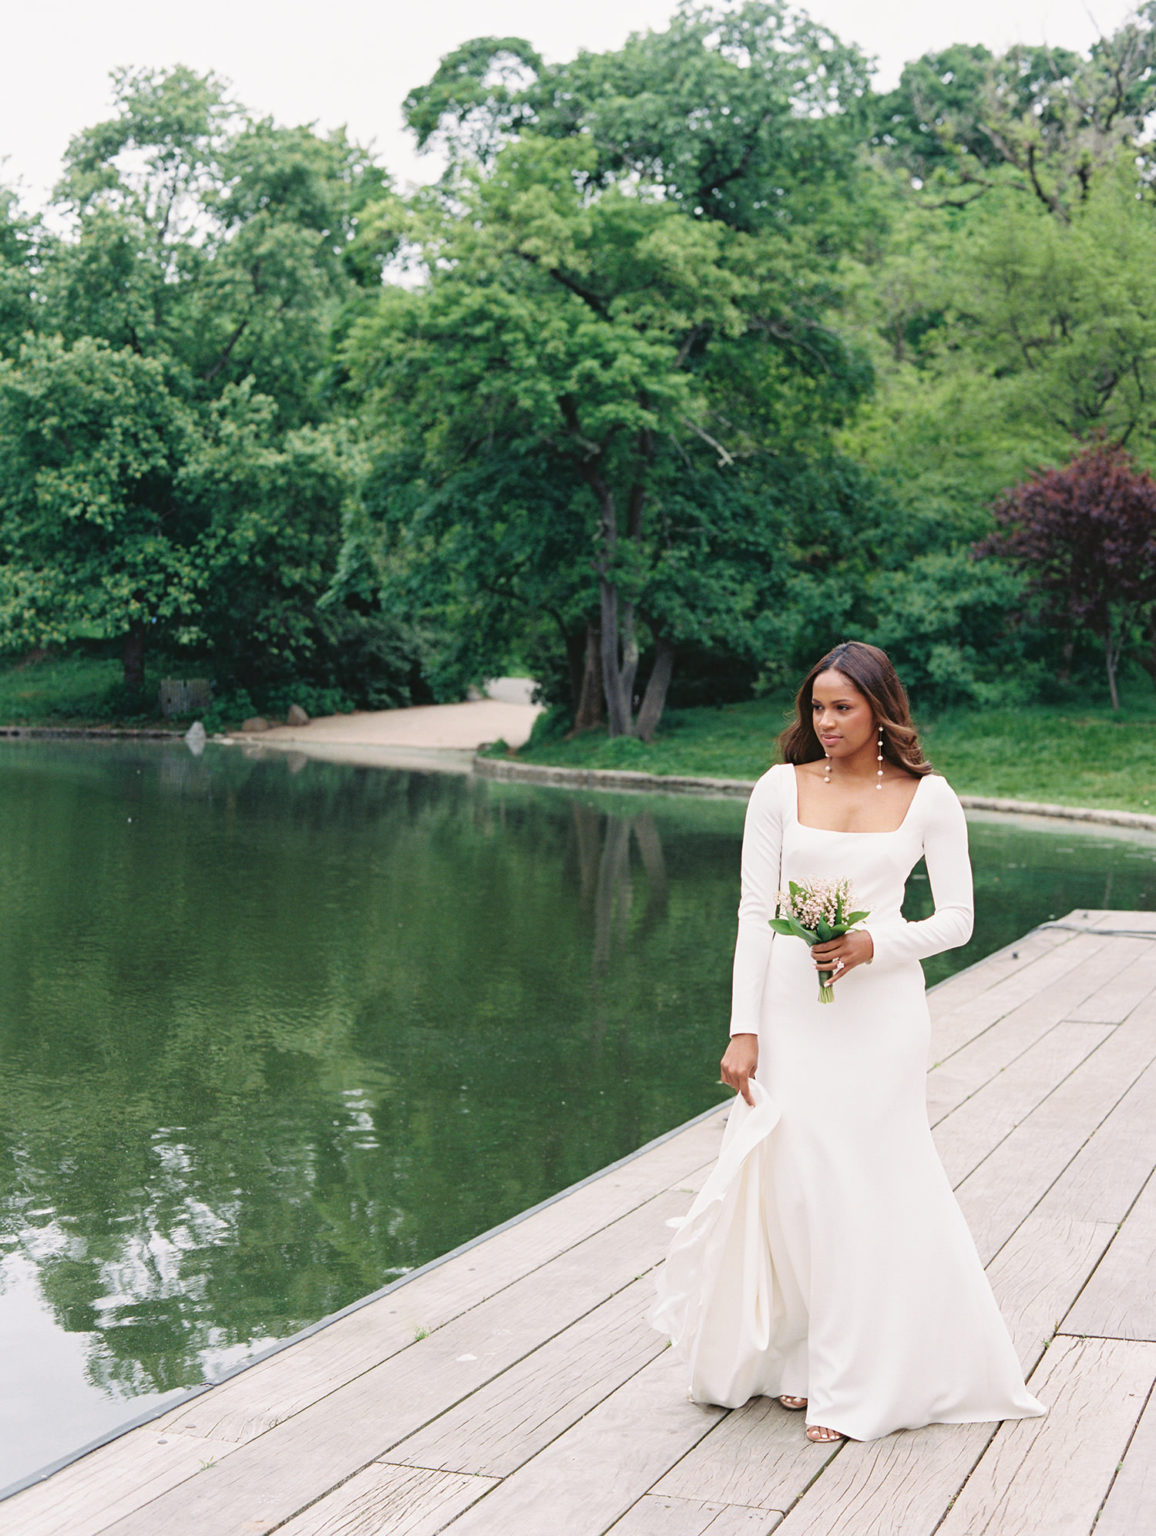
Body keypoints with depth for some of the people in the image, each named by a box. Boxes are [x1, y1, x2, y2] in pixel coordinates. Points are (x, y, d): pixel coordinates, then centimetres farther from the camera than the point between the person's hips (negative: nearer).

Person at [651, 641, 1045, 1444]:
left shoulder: (927, 798, 1)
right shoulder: (781, 789, 2)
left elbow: (957, 918, 3)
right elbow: (755, 913, 1)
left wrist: (874, 944, -14)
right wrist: (744, 1030, -4)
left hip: (879, 1012, -1)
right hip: (792, 1008, 1)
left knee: (870, 1184, 1)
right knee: (792, 1181, 2)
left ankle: (855, 1383, 14)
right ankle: (803, 1356, 22)